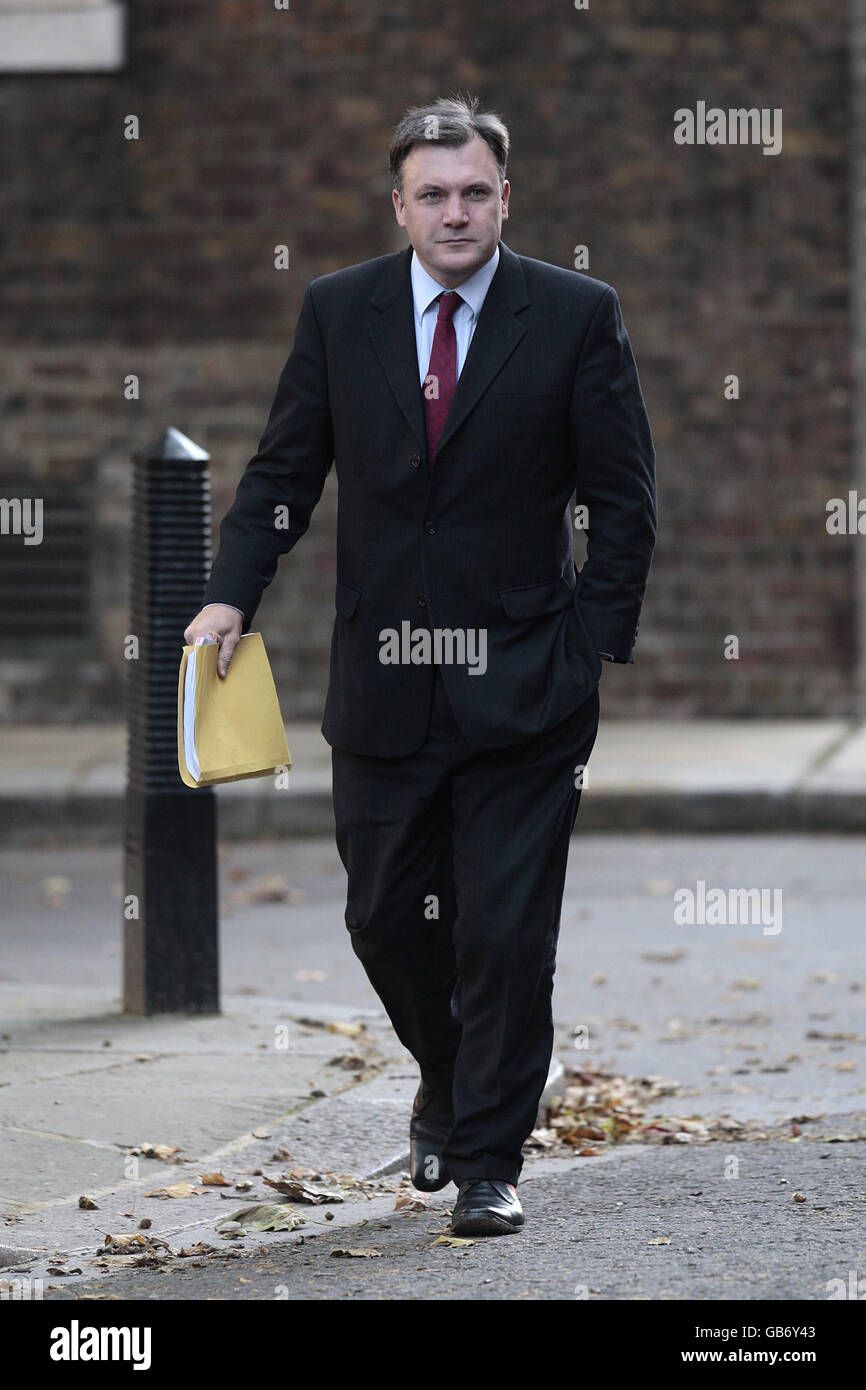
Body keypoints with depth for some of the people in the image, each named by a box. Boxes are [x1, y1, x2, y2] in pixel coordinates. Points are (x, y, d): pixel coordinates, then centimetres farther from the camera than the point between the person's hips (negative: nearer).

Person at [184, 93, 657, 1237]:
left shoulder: (577, 315, -2)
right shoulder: (338, 311, 4)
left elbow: (622, 496, 1)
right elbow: (284, 470, 7)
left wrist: (599, 646, -6)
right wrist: (233, 593, -7)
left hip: (523, 683, -3)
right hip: (383, 682, 3)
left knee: (506, 933, -3)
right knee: (385, 917, 11)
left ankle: (489, 1164, 7)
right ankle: (448, 1086, 38)